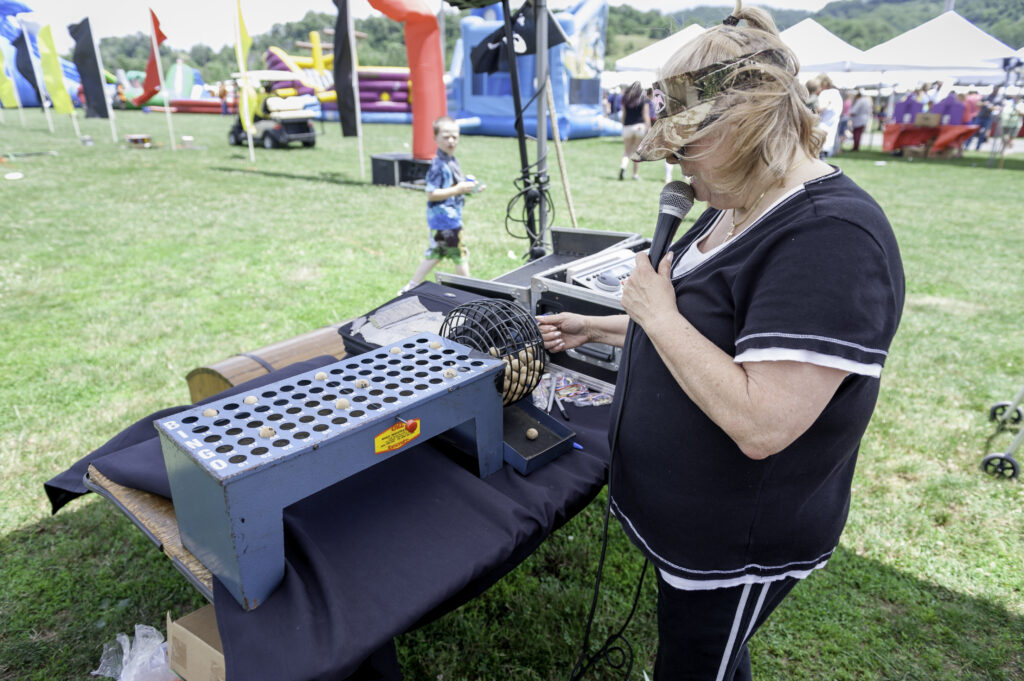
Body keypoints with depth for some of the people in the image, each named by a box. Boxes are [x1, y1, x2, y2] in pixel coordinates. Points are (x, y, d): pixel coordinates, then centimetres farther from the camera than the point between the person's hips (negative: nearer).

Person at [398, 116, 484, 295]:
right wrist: (458, 189, -25)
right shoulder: (438, 165, -20)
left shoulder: (451, 160, 10)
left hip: (451, 216, 10)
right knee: (460, 256, 2)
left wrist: (470, 186, 9)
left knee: (435, 254, 17)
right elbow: (431, 194, -24)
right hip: (445, 218, -10)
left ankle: (411, 287, 25)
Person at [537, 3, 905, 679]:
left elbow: (761, 424, -35)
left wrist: (657, 312, -26)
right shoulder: (736, 210, 3)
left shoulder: (832, 237, -29)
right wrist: (598, 328, 11)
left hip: (739, 545, -8)